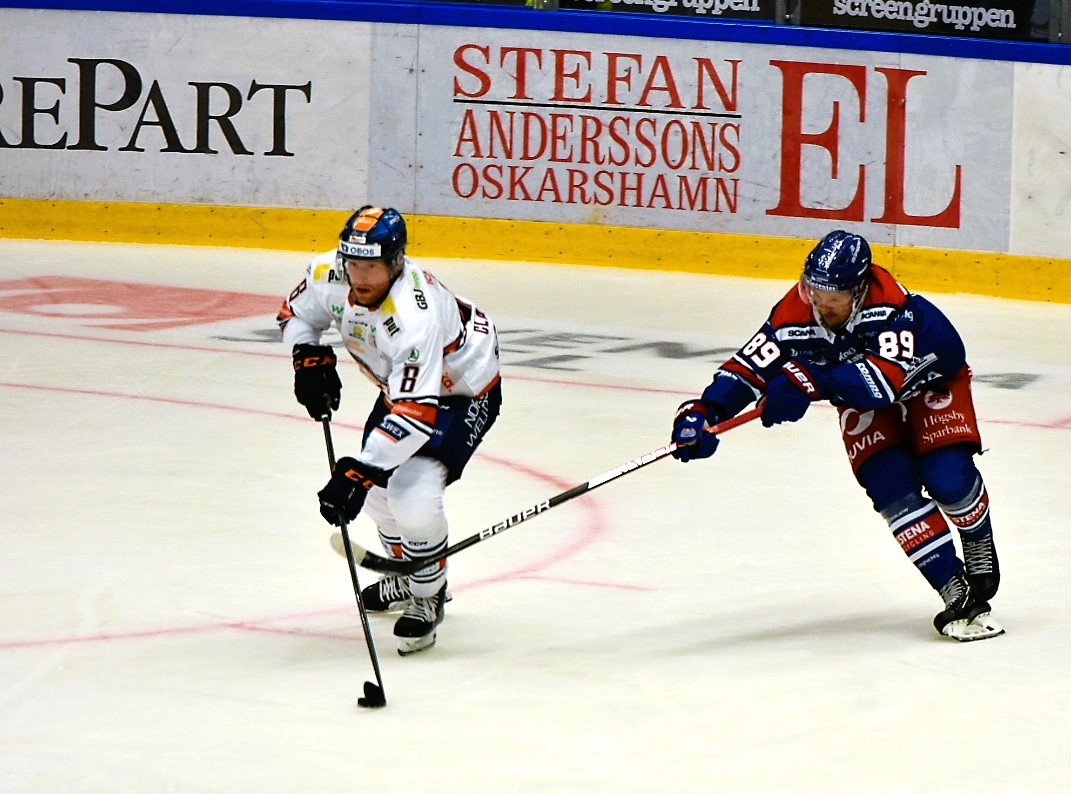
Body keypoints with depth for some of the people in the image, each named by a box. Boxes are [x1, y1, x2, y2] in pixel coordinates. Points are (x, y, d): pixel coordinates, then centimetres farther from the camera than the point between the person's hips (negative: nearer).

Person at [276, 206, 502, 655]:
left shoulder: (414, 315, -42)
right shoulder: (329, 275, -20)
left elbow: (417, 413, -46)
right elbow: (296, 314, 3)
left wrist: (358, 471, -50)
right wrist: (309, 359, -17)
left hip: (464, 393, -8)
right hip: (402, 383, 8)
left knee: (414, 495, -24)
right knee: (375, 487, 12)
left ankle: (427, 598, 1)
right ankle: (407, 576, 39)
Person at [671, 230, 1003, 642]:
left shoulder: (891, 306, -40)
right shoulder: (795, 316, -27)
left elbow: (885, 380, -51)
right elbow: (750, 365, -25)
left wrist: (813, 380, -59)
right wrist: (703, 411, -41)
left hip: (931, 378, -3)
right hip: (866, 405, 4)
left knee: (947, 479, -21)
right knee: (891, 488, -17)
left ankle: (979, 544, 14)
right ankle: (958, 593, -11)